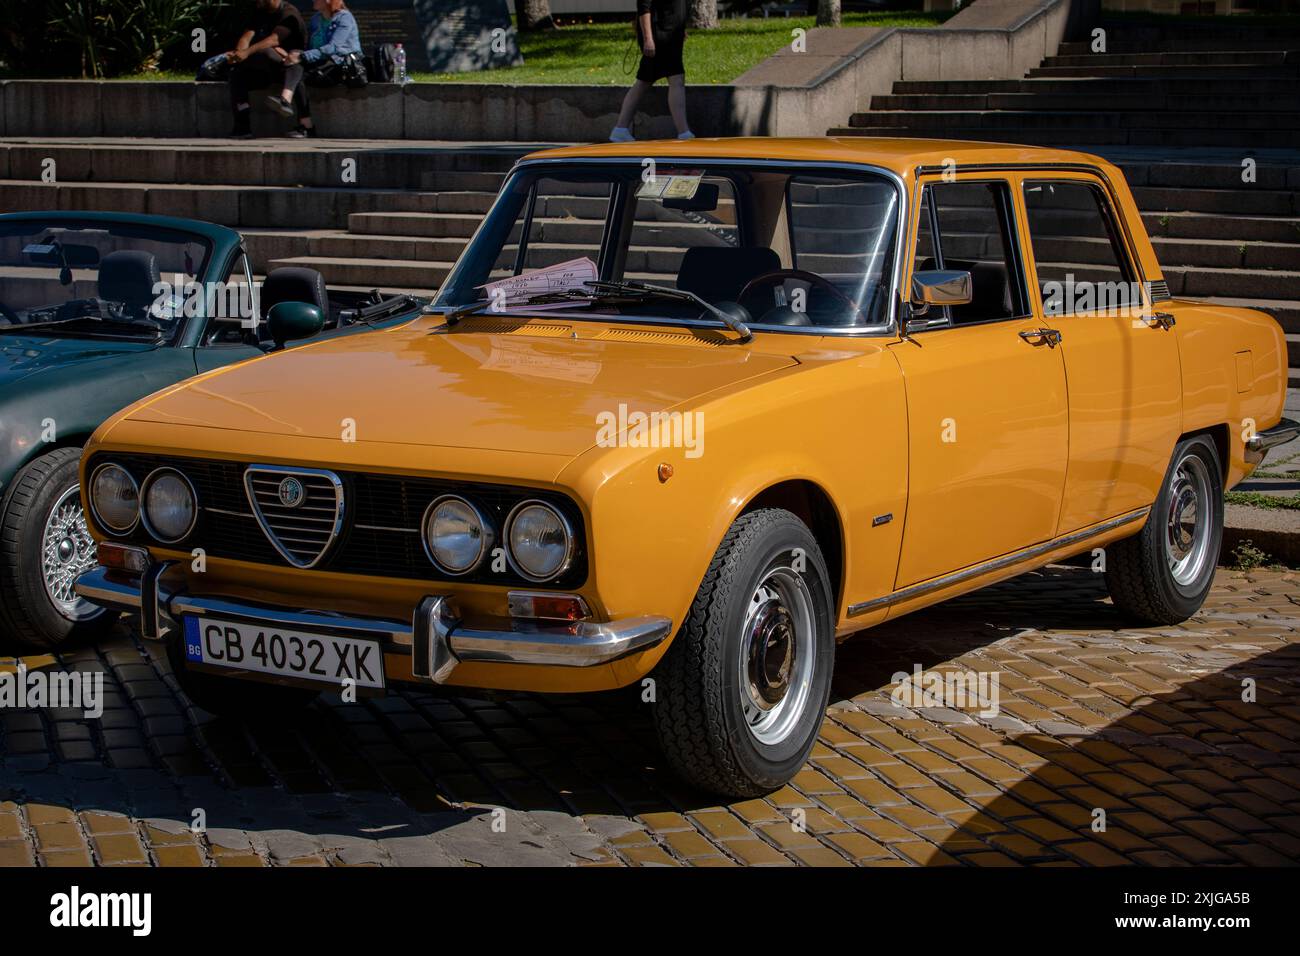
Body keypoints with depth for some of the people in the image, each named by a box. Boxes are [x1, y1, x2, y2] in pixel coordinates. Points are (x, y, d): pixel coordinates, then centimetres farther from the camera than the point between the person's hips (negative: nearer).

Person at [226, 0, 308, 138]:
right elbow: (247, 36, 0)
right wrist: (238, 53, -22)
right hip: (265, 70, 8)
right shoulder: (261, 13, 14)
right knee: (237, 72, -17)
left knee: (266, 51, -35)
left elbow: (273, 40, -26)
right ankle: (242, 127, -22)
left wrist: (247, 52, -38)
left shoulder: (289, 13, -11)